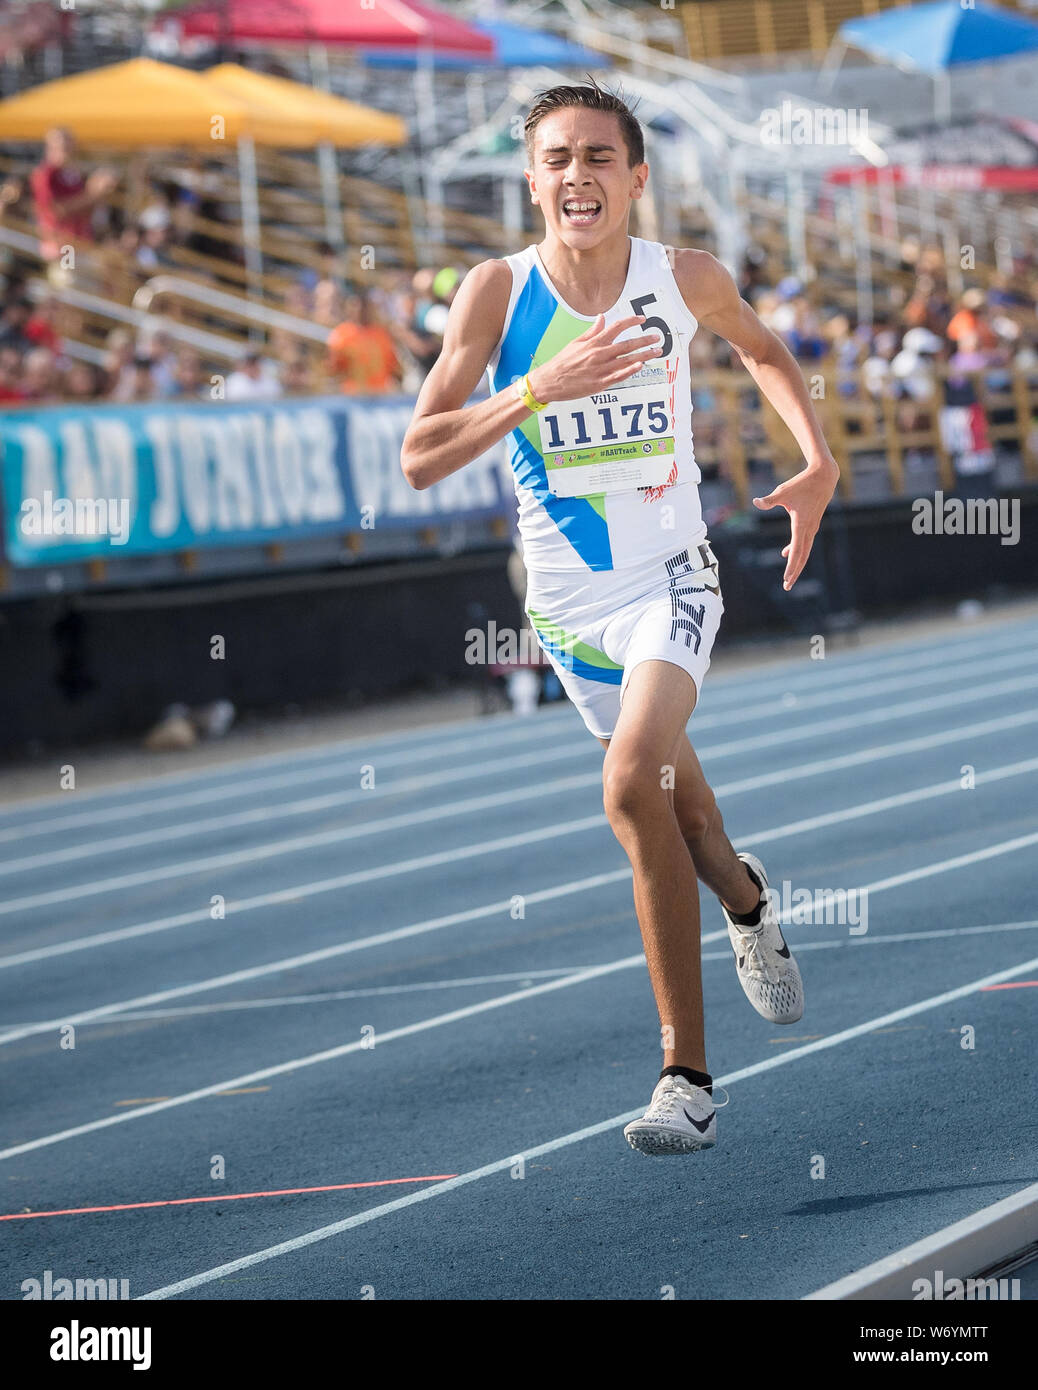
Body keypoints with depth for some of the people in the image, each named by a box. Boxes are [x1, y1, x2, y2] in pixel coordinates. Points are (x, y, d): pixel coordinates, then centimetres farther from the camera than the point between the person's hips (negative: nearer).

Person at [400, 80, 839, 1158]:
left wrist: (818, 462, 1)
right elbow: (420, 458, -19)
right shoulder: (498, 292, -13)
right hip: (567, 597, 2)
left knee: (635, 787, -24)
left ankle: (687, 1076, -19)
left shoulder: (688, 281, -9)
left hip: (670, 580, -2)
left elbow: (764, 353, 15)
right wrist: (544, 387, -30)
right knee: (667, 793, 20)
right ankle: (745, 901, 57)